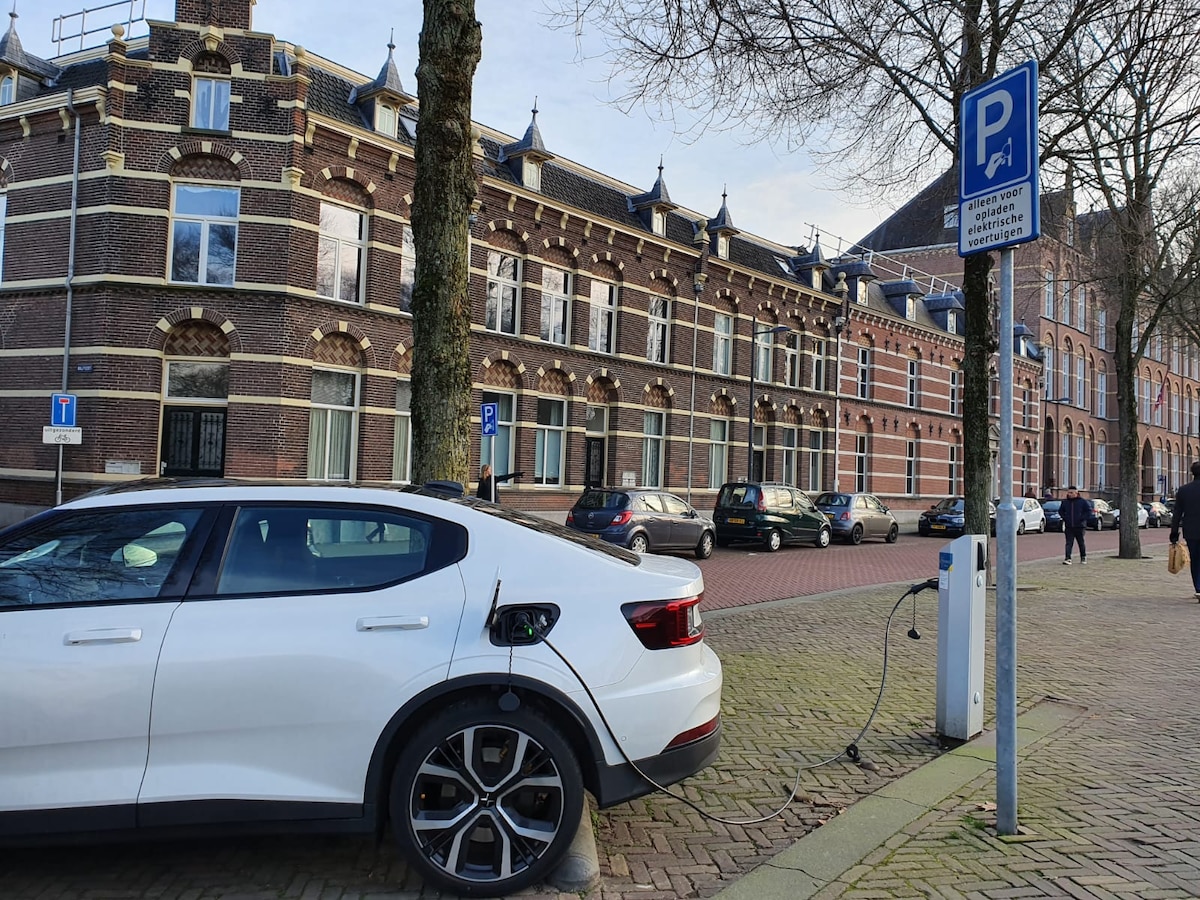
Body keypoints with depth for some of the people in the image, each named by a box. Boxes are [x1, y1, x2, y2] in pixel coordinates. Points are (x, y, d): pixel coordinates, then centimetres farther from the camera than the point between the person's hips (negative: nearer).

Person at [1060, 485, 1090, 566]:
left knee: (1081, 543, 9)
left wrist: (1082, 518, -11)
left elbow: (1089, 511, -1)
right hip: (1069, 527, 2)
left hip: (1079, 526, -2)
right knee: (1069, 543, -6)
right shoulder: (1065, 502, 7)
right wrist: (1064, 518, 5)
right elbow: (1060, 511, 20)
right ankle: (1067, 558, -12)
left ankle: (1083, 558, 25)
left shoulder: (1082, 502, -3)